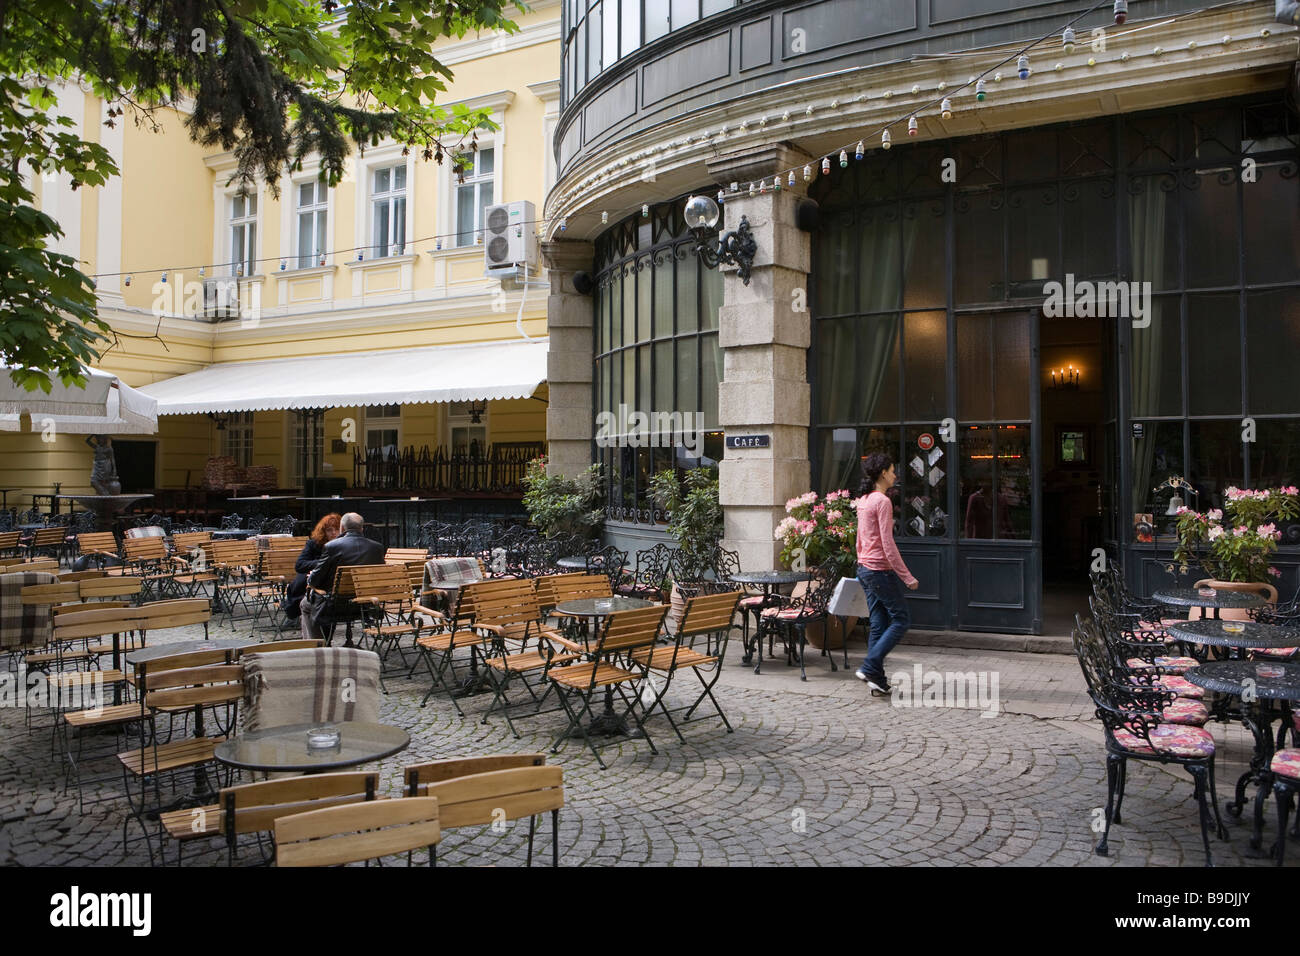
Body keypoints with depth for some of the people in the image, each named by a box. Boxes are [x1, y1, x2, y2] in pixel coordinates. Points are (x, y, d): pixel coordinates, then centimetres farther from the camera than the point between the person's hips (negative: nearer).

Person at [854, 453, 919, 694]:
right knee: (901, 619, 0)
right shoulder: (882, 501, -15)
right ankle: (870, 668, -4)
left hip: (865, 569, 9)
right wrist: (907, 577, -17)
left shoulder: (864, 501, 13)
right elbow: (888, 544, -19)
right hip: (881, 570, -9)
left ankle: (877, 678, 12)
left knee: (878, 624, 11)